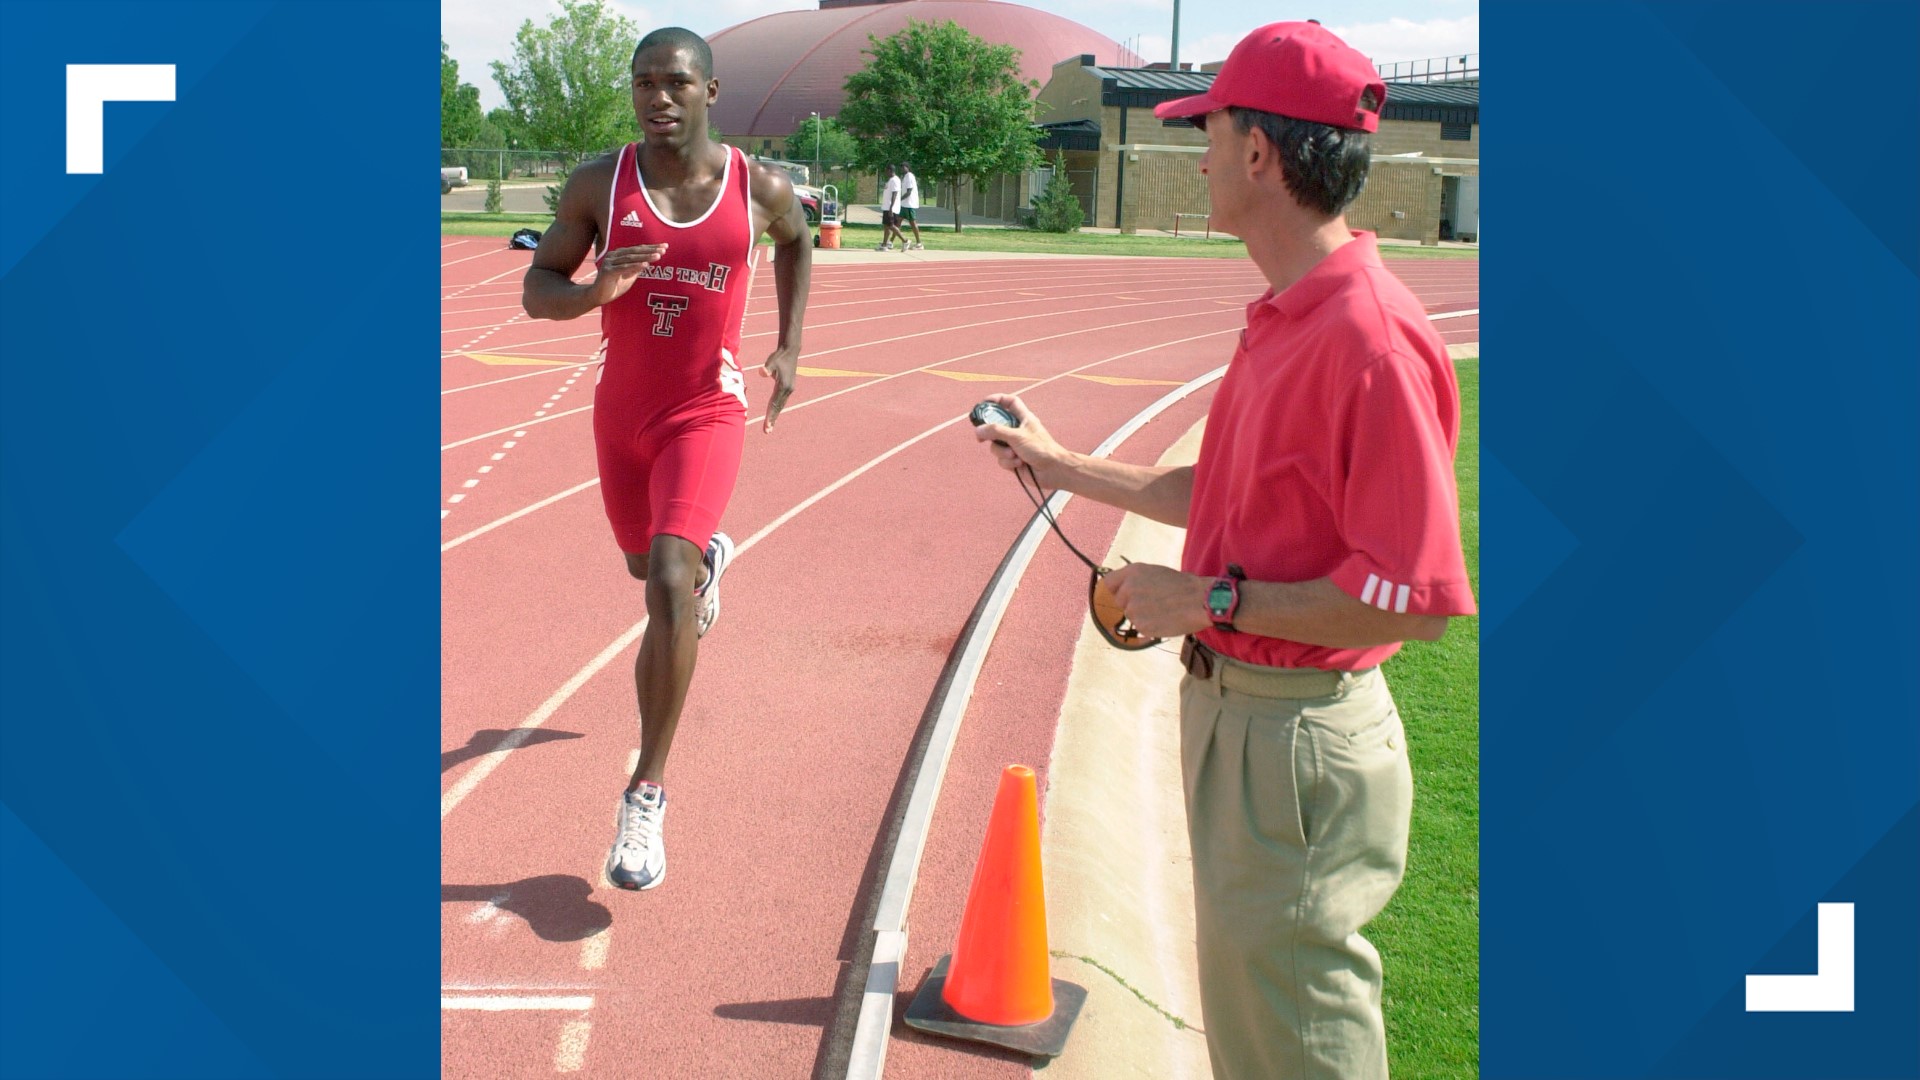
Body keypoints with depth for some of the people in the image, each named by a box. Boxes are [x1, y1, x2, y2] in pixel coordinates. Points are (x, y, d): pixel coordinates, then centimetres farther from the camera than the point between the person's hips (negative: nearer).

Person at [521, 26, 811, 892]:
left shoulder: (760, 188, -8)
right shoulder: (598, 185, -8)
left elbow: (796, 241, 15)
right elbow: (536, 291, -4)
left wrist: (790, 346, 9)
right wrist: (596, 291, -26)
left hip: (706, 414, -3)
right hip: (621, 413, 3)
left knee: (667, 582, -22)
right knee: (648, 568, 23)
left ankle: (646, 795, -13)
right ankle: (709, 554, 64)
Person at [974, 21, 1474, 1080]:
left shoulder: (1371, 337, -24)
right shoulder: (1280, 318, 8)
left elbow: (1419, 595, -27)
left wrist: (1213, 601, -20)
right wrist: (1062, 465, 24)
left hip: (1297, 743, -10)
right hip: (1230, 707, 10)